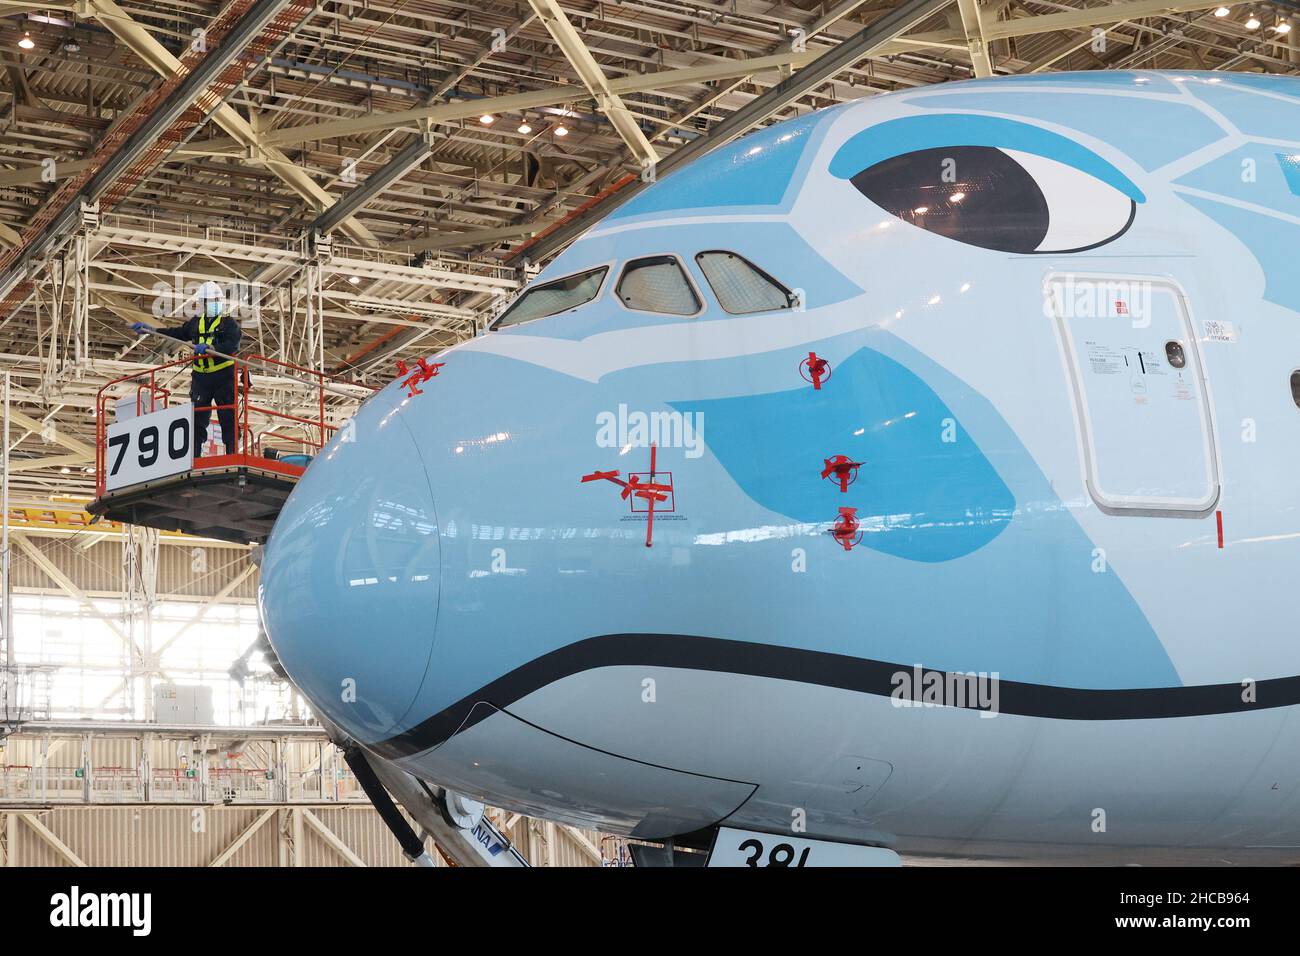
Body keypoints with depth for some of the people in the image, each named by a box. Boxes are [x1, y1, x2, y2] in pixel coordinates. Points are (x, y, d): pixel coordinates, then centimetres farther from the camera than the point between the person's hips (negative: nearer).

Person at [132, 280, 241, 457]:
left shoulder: (229, 322, -1)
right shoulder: (196, 323, 16)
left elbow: (232, 346, -16)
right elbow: (177, 333, 26)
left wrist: (210, 348, -30)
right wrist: (148, 329, 24)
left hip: (223, 376, -5)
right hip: (200, 377, 5)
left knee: (228, 418, -6)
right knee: (197, 418, 3)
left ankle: (233, 454, -5)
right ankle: (194, 456, 5)